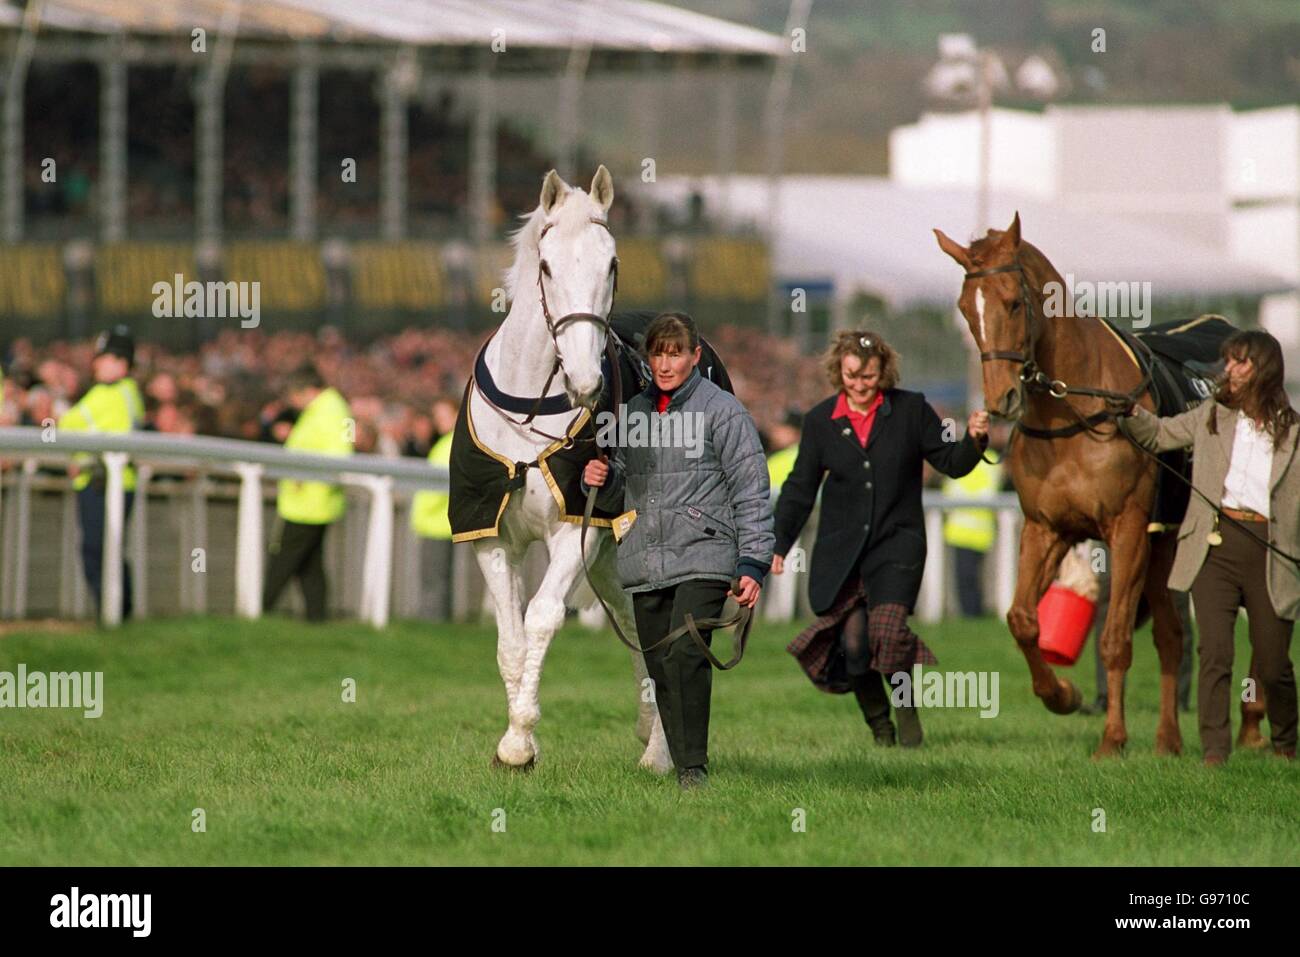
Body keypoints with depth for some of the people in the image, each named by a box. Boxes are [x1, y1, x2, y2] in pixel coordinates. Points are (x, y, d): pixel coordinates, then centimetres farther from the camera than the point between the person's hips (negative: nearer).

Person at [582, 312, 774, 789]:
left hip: (702, 558, -6)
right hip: (644, 565, 6)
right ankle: (682, 769, 12)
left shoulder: (722, 410, -1)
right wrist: (600, 480, 2)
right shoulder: (635, 411, 16)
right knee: (662, 672, 5)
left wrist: (753, 563, -10)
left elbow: (751, 491, -3)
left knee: (685, 658, -20)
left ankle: (695, 768, -18)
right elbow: (619, 493, 26)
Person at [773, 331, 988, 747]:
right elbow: (800, 488, 8)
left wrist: (974, 440, -17)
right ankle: (878, 724, 15)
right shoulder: (820, 420, 4)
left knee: (888, 628, -21)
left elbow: (951, 462, 4)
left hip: (897, 542, -2)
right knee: (853, 640, -7)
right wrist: (778, 545, 1)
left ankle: (907, 708, 3)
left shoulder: (911, 409, 0)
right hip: (840, 549, 2)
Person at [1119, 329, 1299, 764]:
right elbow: (1159, 435, 21)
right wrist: (1132, 414, 2)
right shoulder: (1211, 416, 13)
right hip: (1215, 546, 1)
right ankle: (1215, 753, -10)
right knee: (1215, 653, -10)